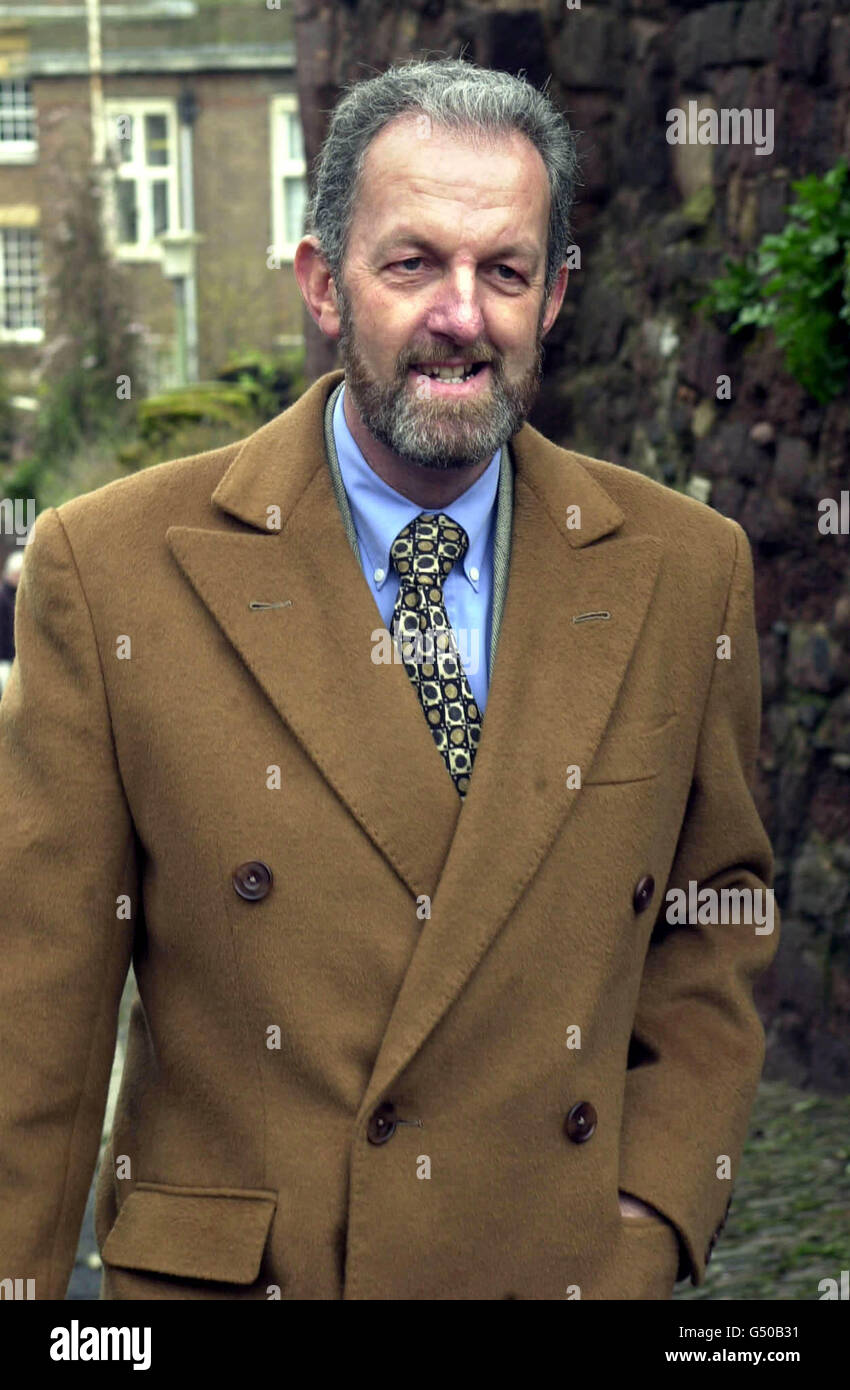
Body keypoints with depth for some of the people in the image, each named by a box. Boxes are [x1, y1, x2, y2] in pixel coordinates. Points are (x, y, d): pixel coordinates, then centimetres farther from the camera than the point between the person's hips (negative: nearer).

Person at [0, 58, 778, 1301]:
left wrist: (652, 1214, -2)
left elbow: (722, 912, 8)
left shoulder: (686, 571, -1)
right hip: (224, 1270, -2)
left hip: (578, 1271, 2)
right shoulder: (114, 567, -9)